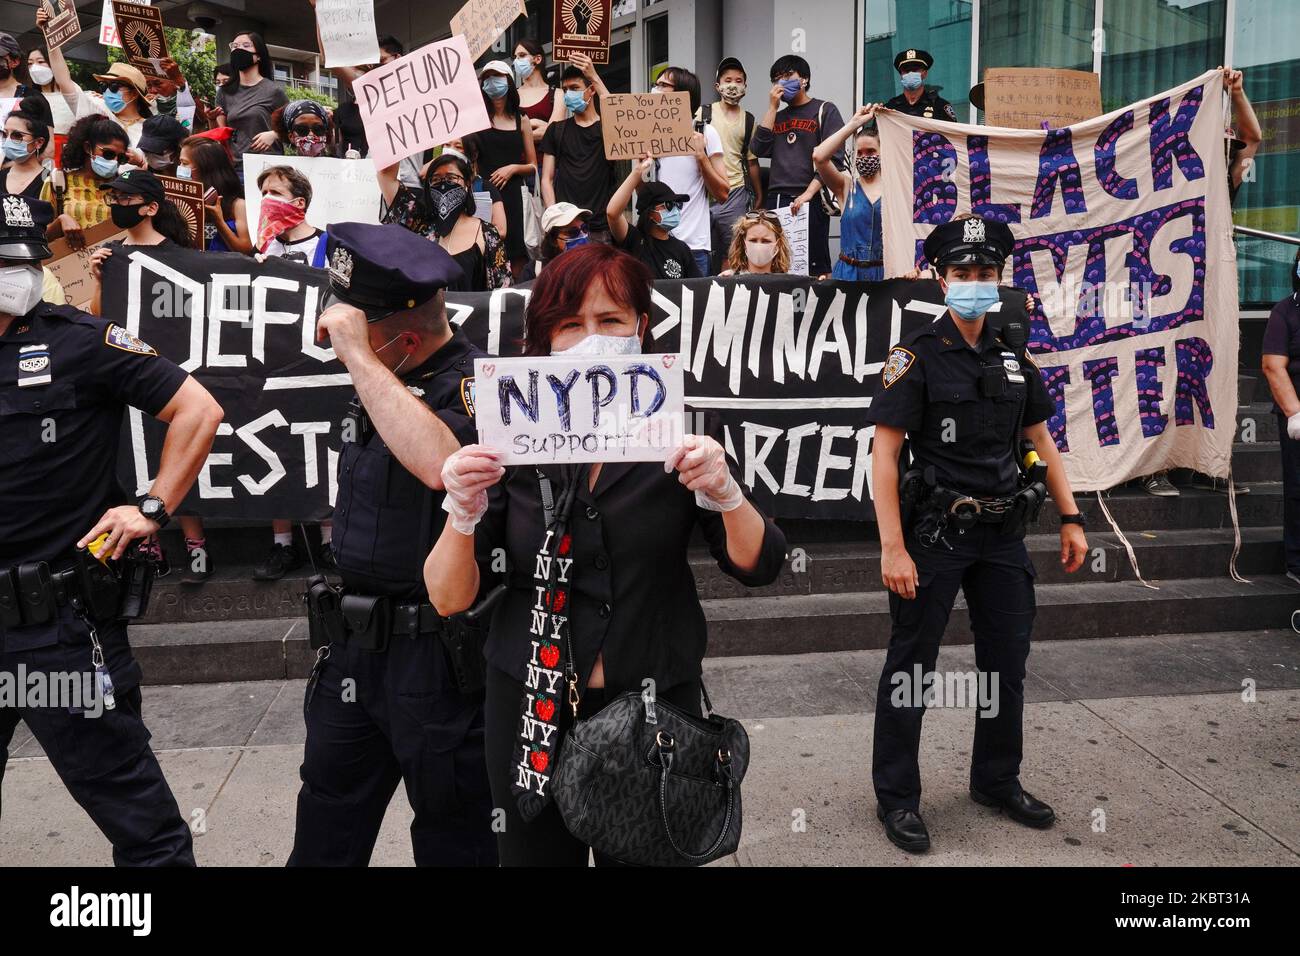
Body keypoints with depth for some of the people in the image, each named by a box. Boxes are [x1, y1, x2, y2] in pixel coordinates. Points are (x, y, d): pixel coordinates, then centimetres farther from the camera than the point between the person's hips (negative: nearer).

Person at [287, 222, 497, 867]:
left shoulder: (472, 383, -17)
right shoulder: (384, 380, 9)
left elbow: (439, 463, -40)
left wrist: (357, 354, -33)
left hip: (437, 654, -8)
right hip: (356, 644, 8)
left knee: (451, 837, 10)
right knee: (326, 834, 21)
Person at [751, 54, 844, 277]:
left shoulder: (824, 110, 6)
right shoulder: (777, 116, 22)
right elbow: (758, 149, 7)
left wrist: (808, 194, -15)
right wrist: (772, 107, 6)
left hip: (810, 201, -5)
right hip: (775, 200, 5)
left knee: (815, 269, -9)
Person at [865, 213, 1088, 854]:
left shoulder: (1015, 355, 8)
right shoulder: (917, 356, -9)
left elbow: (1041, 440, 15)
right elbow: (884, 453, -14)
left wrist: (1071, 519, 9)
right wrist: (893, 547, -20)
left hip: (1003, 534, 6)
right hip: (935, 534, -6)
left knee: (1007, 661, 14)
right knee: (911, 665, 2)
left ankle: (997, 781, 32)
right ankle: (896, 796, 16)